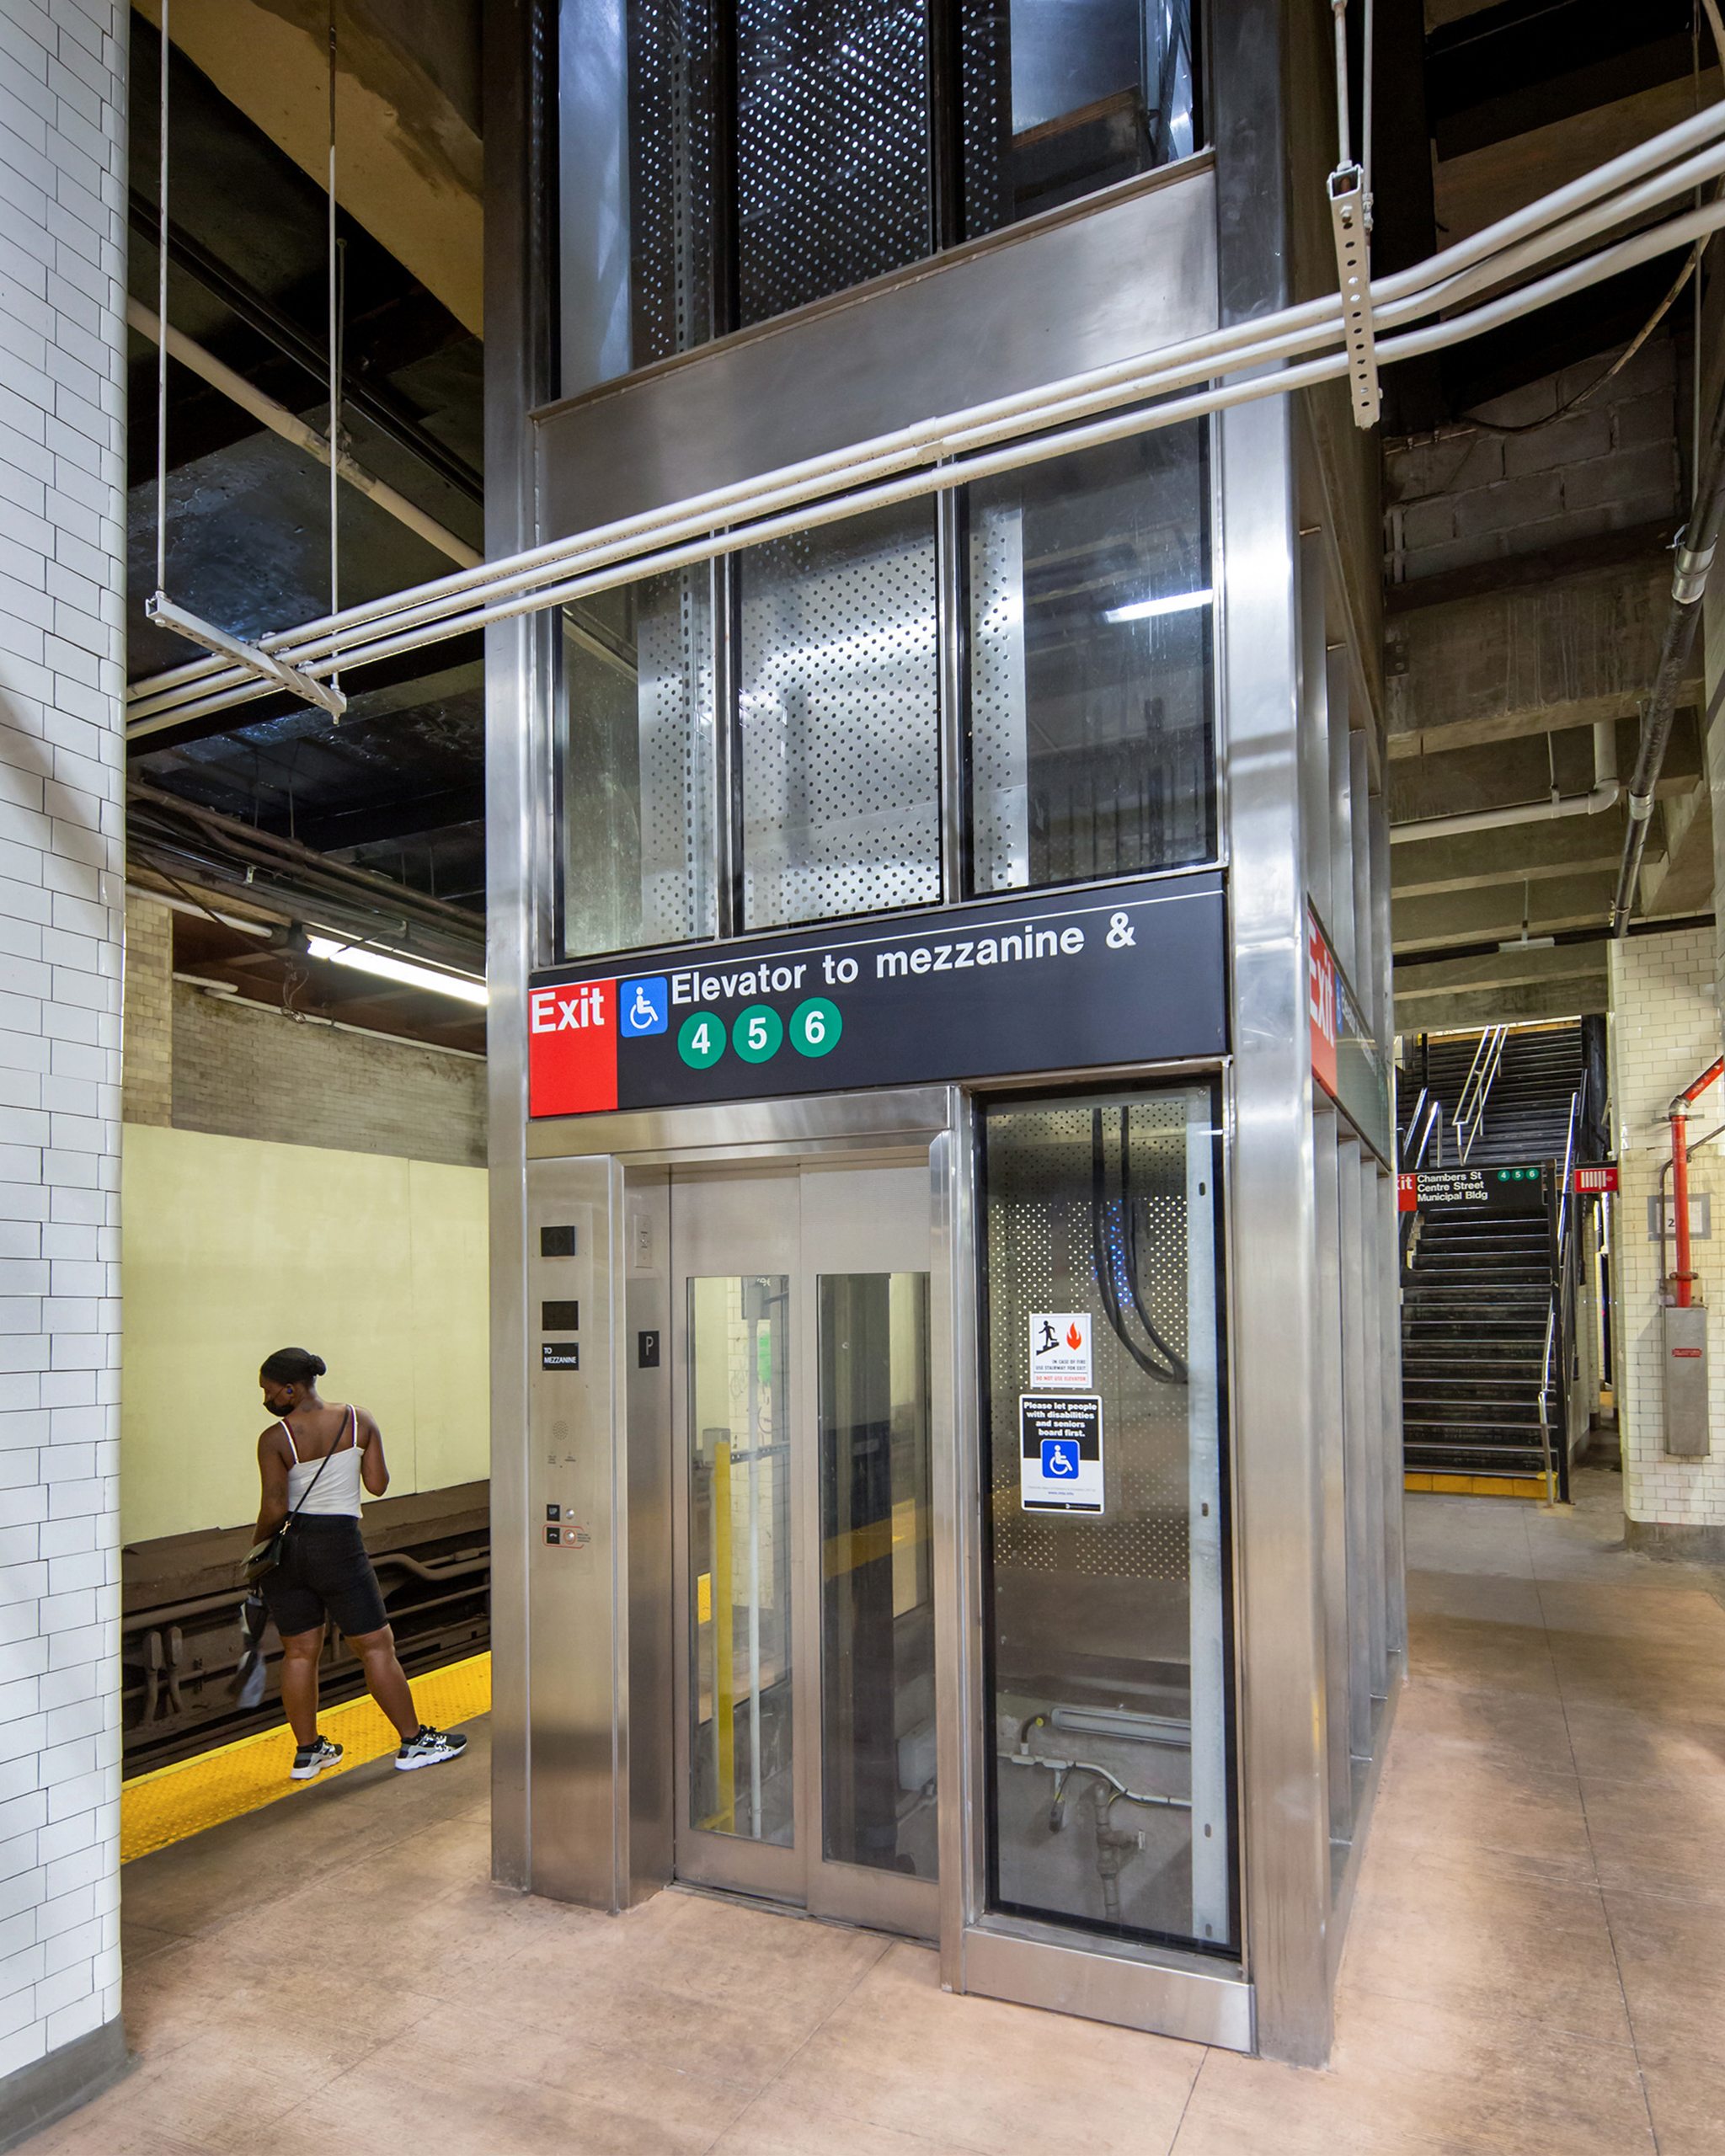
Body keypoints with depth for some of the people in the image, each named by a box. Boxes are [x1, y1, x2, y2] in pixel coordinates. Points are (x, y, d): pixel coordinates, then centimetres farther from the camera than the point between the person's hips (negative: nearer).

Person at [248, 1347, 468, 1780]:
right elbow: (378, 1485, 1)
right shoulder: (359, 1422, -4)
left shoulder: (275, 1439, -10)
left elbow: (273, 1510, -14)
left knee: (299, 1651, 13)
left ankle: (307, 1751, 23)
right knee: (376, 1646, 6)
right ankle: (413, 1742, 13)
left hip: (286, 1549, 1)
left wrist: (256, 1549, 2)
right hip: (338, 1546, -1)